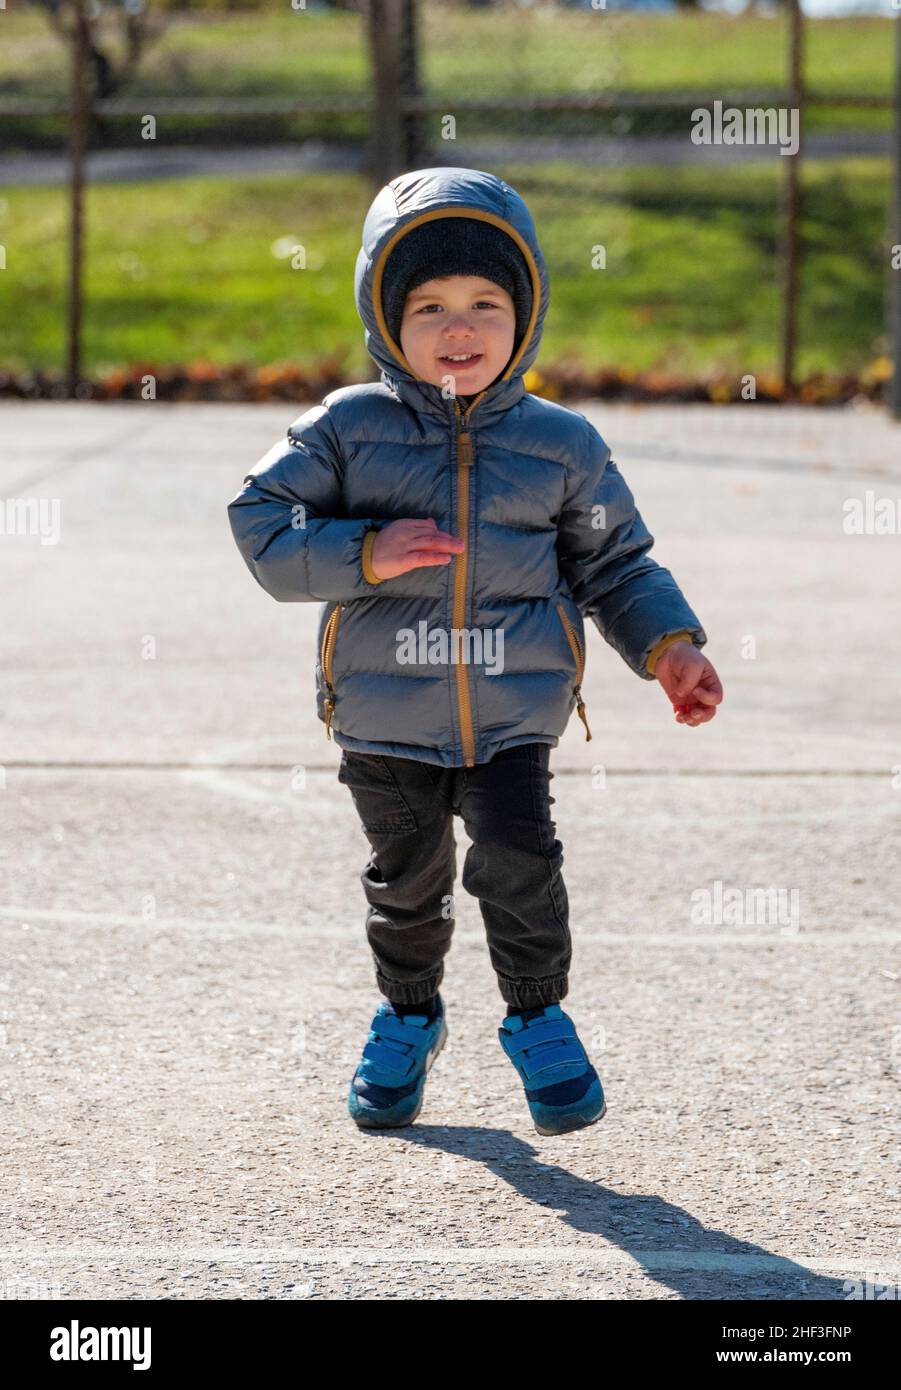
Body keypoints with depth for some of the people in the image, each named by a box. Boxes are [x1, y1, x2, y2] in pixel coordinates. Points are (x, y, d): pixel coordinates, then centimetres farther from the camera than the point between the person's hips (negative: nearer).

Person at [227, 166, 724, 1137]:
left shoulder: (562, 445, 0)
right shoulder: (346, 430, -5)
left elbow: (613, 562, 9)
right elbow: (262, 522, -8)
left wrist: (668, 647, -4)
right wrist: (364, 555, -22)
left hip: (515, 709, 0)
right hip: (386, 712, 0)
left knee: (518, 858, -13)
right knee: (407, 878, 13)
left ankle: (537, 1017, 13)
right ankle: (408, 1017, 41)